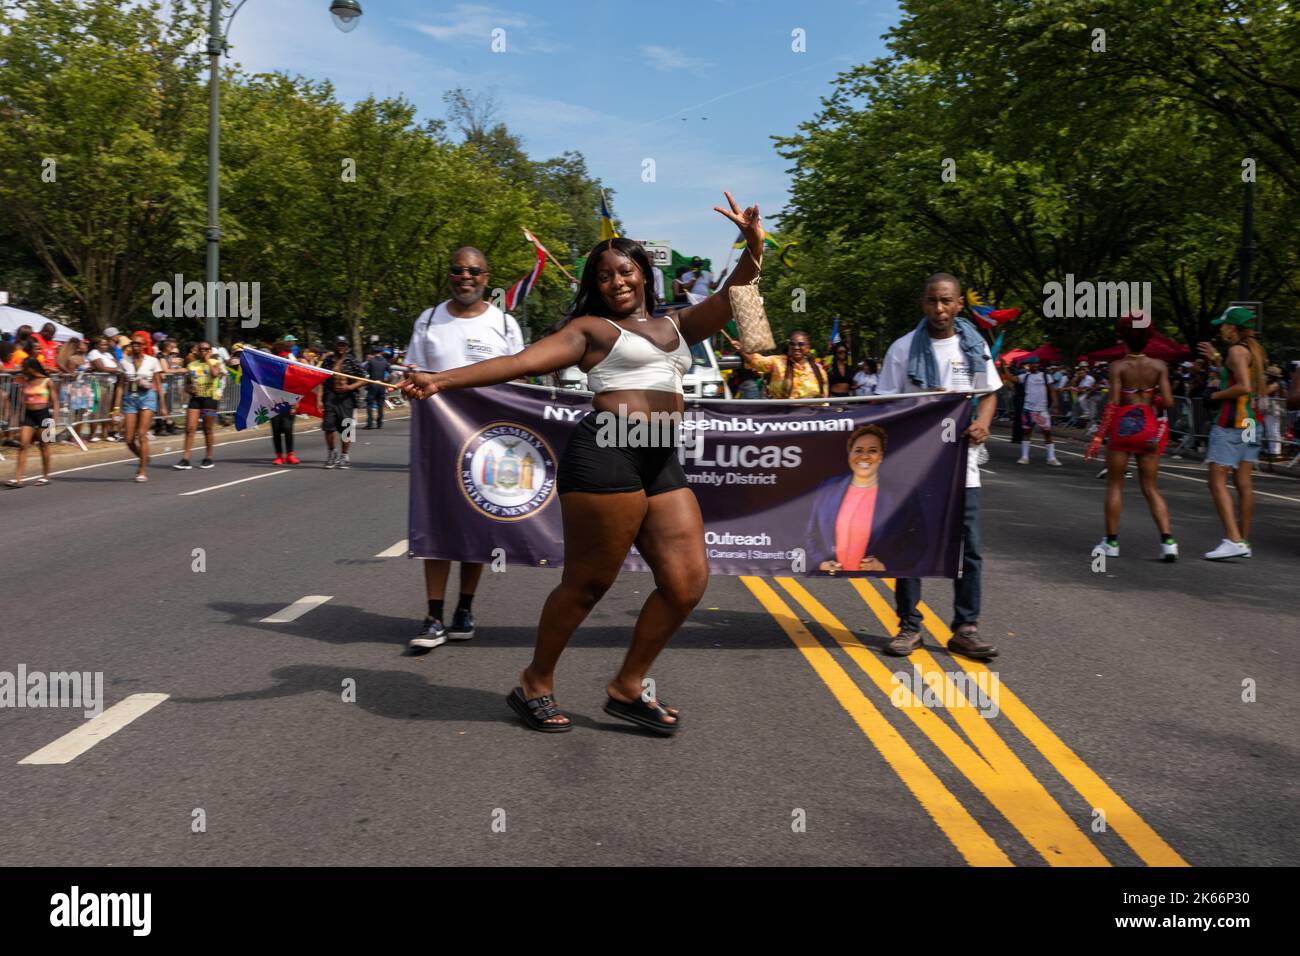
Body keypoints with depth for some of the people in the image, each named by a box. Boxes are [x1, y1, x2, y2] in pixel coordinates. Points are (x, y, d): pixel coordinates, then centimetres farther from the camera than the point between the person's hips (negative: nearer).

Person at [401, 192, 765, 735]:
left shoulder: (676, 325, 24)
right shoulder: (590, 328, 6)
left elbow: (728, 303, 10)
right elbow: (523, 360, -5)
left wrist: (753, 249, -9)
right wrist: (444, 380, -16)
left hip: (663, 465, 7)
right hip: (608, 454, -7)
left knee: (687, 581, 1)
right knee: (587, 583, -2)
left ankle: (627, 689, 15)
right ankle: (535, 684, 17)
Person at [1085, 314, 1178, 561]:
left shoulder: (1118, 366, -10)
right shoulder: (1159, 366, -2)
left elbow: (1113, 404, -15)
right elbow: (1168, 402, -8)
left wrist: (1098, 437, -11)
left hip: (1123, 425, -3)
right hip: (1151, 428, 3)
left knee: (1114, 484, 10)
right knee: (1151, 487, 10)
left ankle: (1111, 541, 12)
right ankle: (1168, 540, -2)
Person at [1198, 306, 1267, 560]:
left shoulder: (1237, 351, -12)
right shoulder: (1255, 351, 15)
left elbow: (1244, 387, -23)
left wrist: (1215, 396, -11)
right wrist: (1217, 360, 27)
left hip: (1230, 423, -9)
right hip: (1250, 422, 9)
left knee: (1217, 482, -9)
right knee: (1244, 484, 10)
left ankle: (1233, 540, -16)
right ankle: (1244, 541, 15)